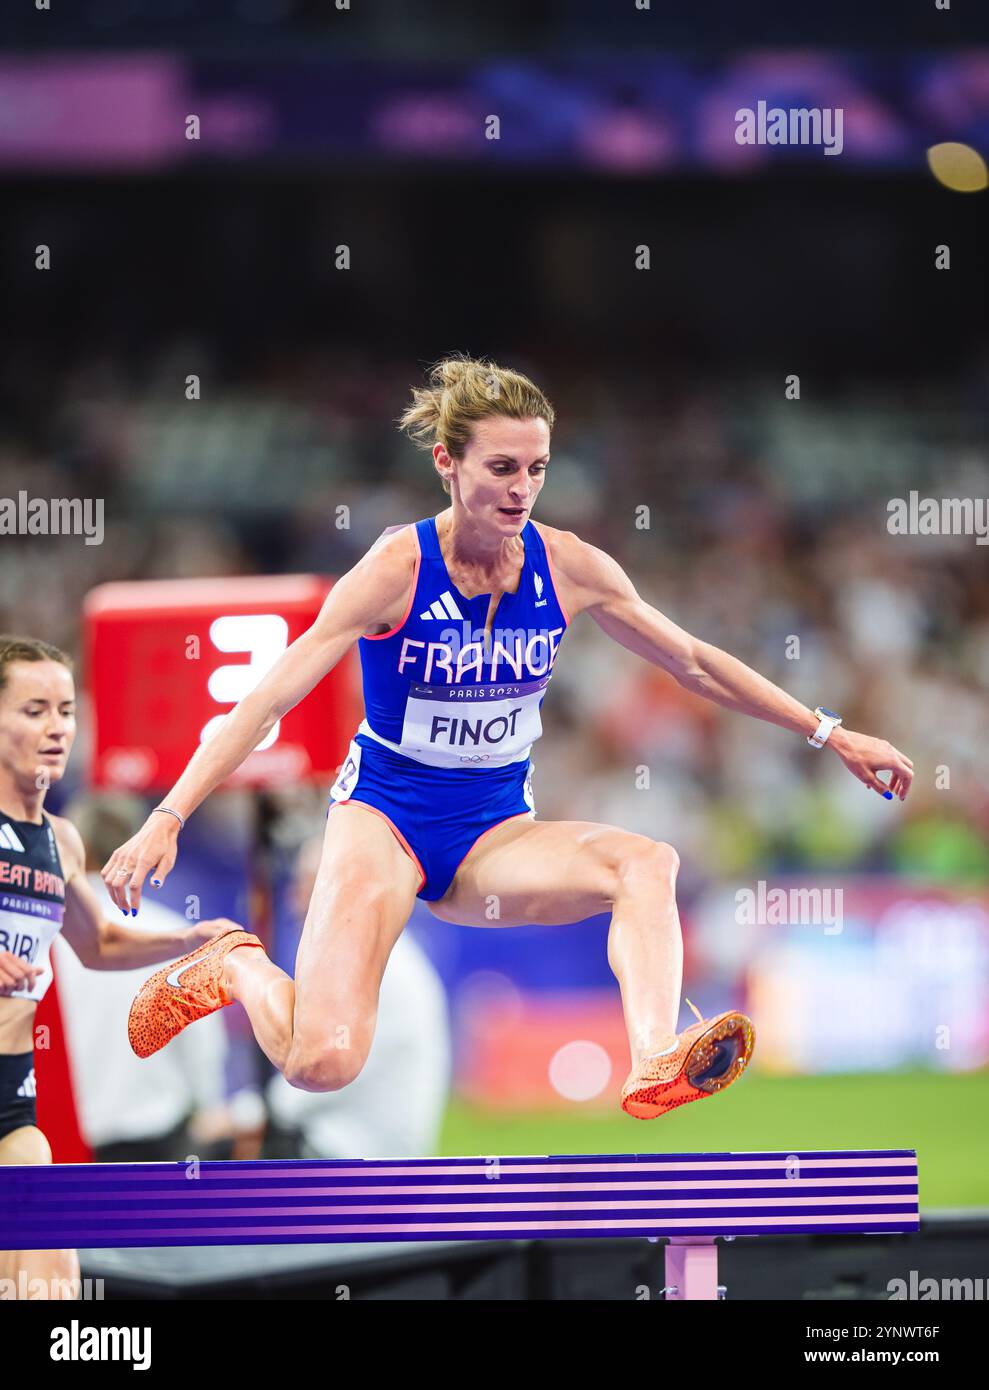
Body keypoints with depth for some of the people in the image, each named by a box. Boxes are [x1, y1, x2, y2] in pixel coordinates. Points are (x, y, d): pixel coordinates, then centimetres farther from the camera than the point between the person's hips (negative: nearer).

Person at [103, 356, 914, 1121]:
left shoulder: (567, 568, -4)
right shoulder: (398, 569, -16)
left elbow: (694, 664, 10)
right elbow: (271, 698, -19)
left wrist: (830, 735, 10)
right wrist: (169, 818, -29)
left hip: (495, 833, 4)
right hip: (384, 815, -4)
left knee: (647, 862, -27)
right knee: (323, 1062, -21)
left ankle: (656, 1066, -45)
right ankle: (234, 966, 11)